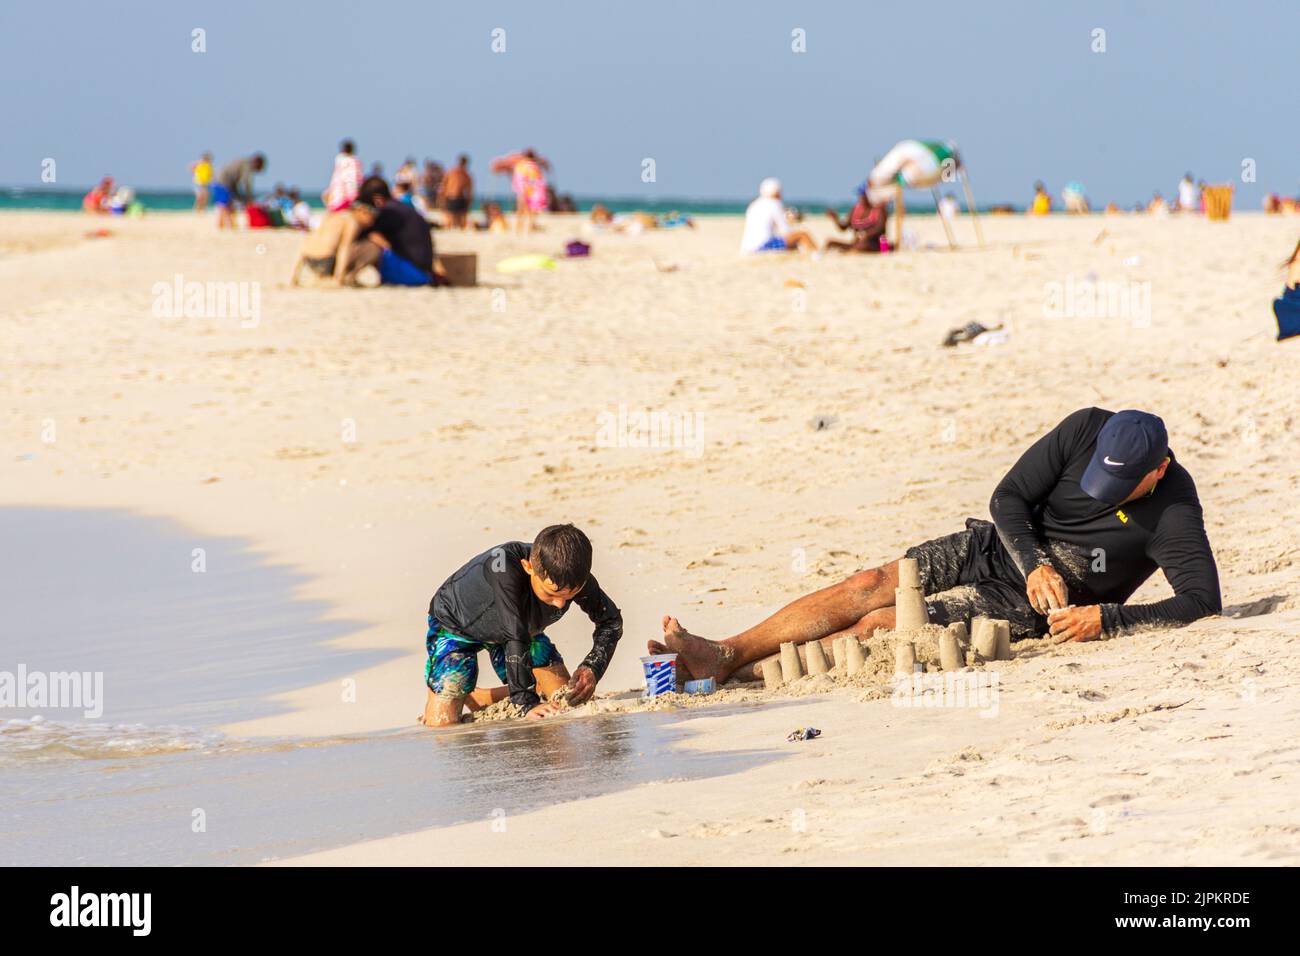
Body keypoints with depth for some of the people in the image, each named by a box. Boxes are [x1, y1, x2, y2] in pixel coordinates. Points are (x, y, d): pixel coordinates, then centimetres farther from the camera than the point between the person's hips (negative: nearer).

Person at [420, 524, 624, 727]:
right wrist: (528, 704, -48)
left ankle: (472, 699, 17)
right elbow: (515, 640, -46)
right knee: (441, 726, -21)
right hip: (455, 626, -5)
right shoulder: (503, 570, -46)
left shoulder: (575, 577, -28)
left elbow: (611, 620, -12)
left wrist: (592, 669, -28)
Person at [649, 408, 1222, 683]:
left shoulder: (1173, 514, -21)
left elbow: (1203, 601, -27)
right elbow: (1009, 497, -6)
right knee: (867, 586, -16)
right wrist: (1035, 564, -22)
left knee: (880, 625, -19)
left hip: (1029, 606, -4)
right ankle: (720, 654, -18)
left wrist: (1106, 620, -32)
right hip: (991, 548, 4)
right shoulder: (1088, 429, -10)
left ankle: (736, 671, -24)